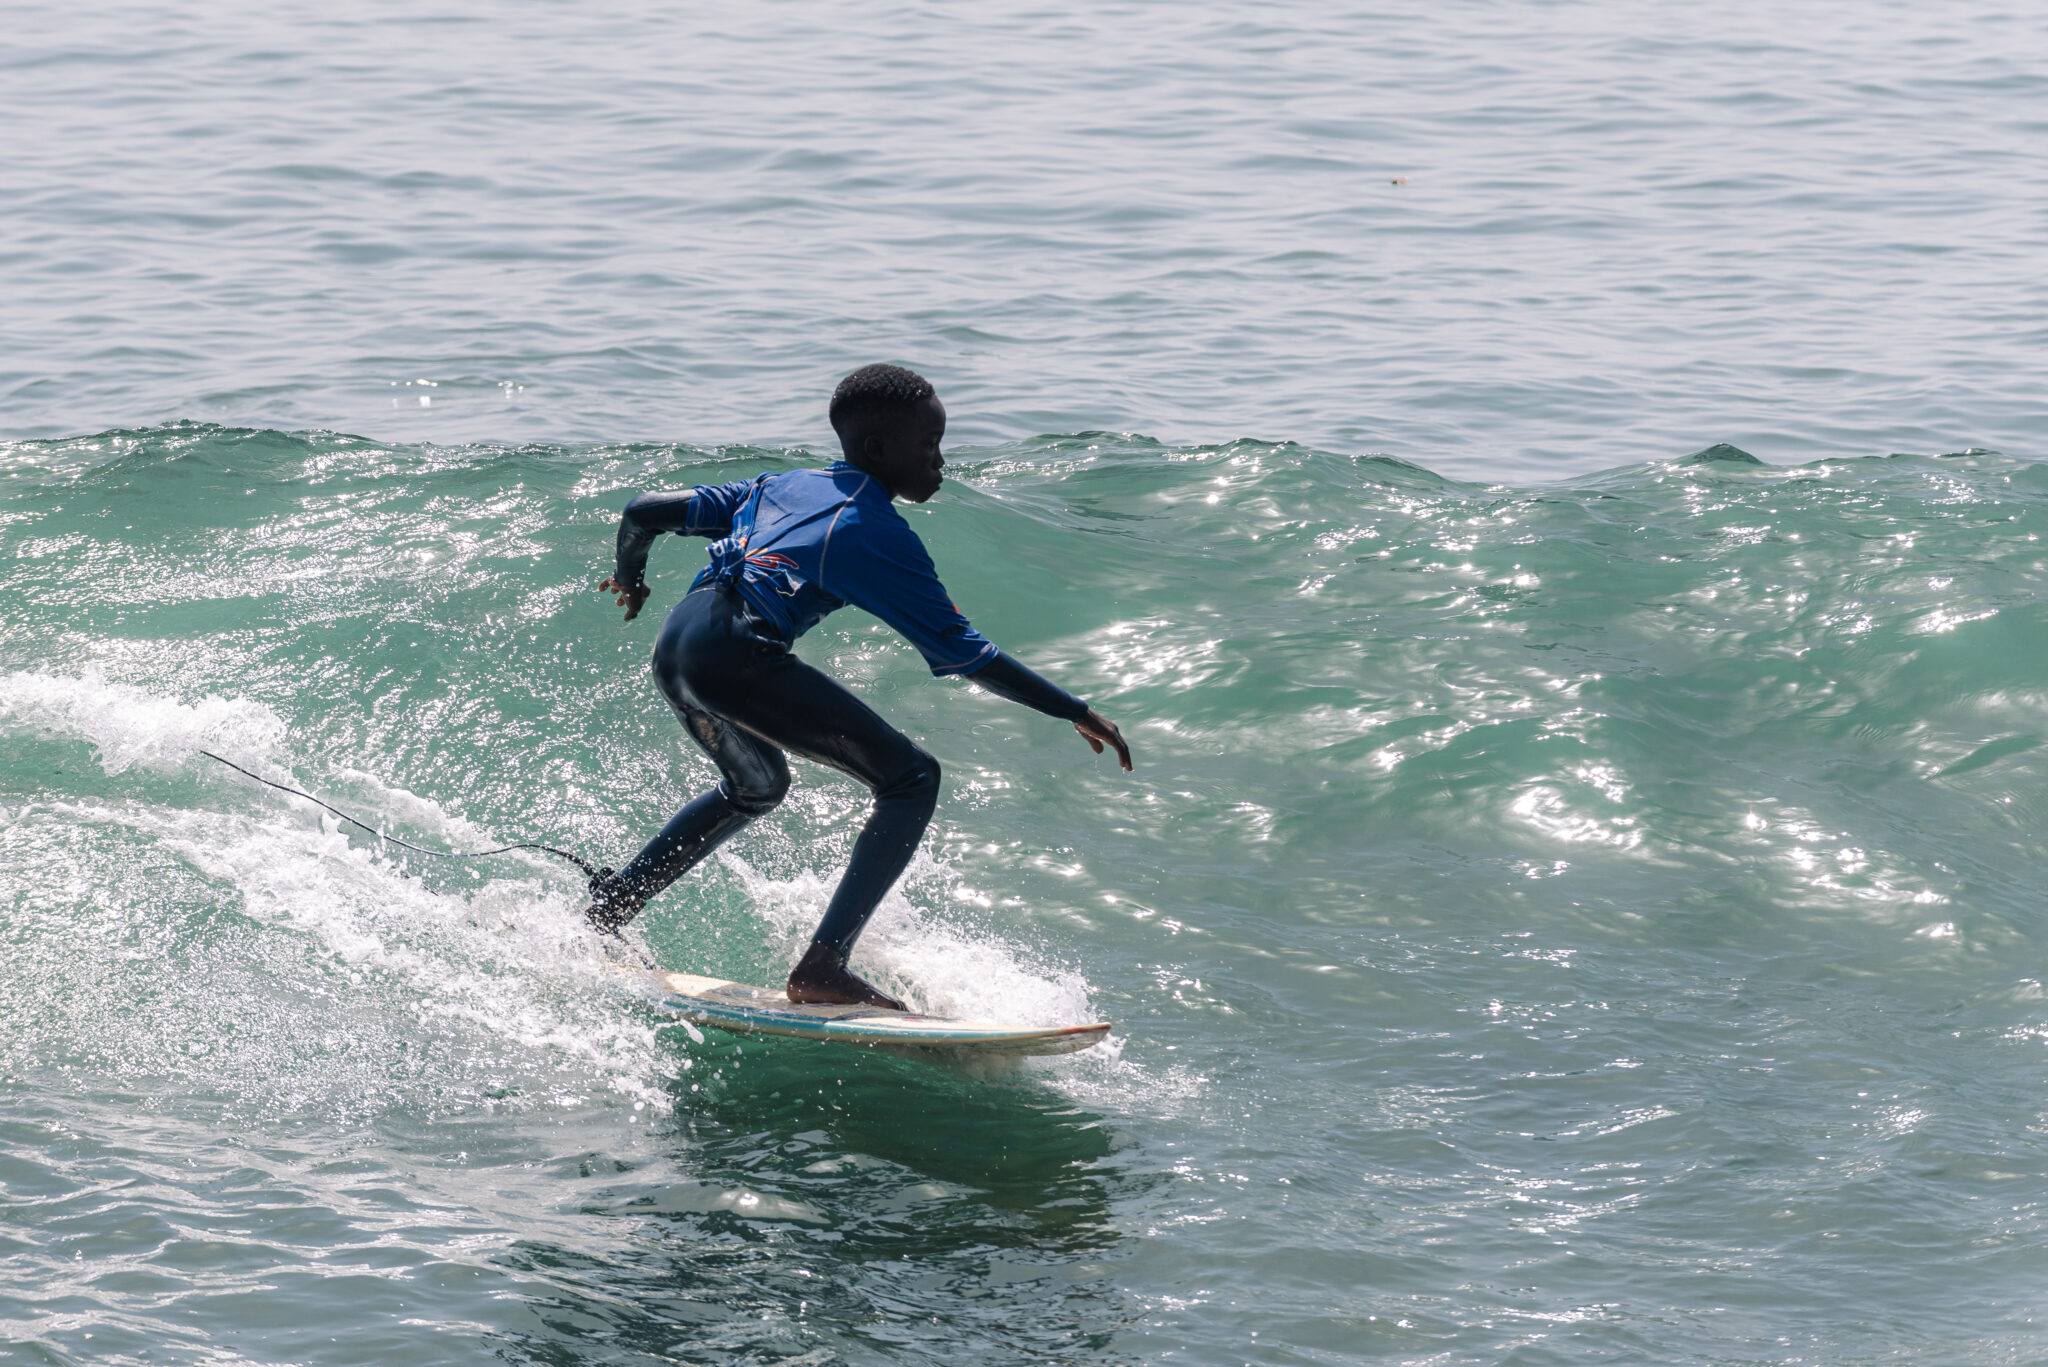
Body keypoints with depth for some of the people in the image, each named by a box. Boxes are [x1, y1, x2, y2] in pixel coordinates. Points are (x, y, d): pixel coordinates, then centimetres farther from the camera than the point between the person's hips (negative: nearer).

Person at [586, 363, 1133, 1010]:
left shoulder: (779, 487, 26)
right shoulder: (880, 533, 5)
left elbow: (644, 513, 28)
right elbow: (962, 653, 2)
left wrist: (629, 580, 50)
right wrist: (1078, 713, 8)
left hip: (672, 649, 9)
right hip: (736, 654, -9)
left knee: (757, 787, 36)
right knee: (911, 779, -3)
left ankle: (603, 910, 34)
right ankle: (822, 969, -11)